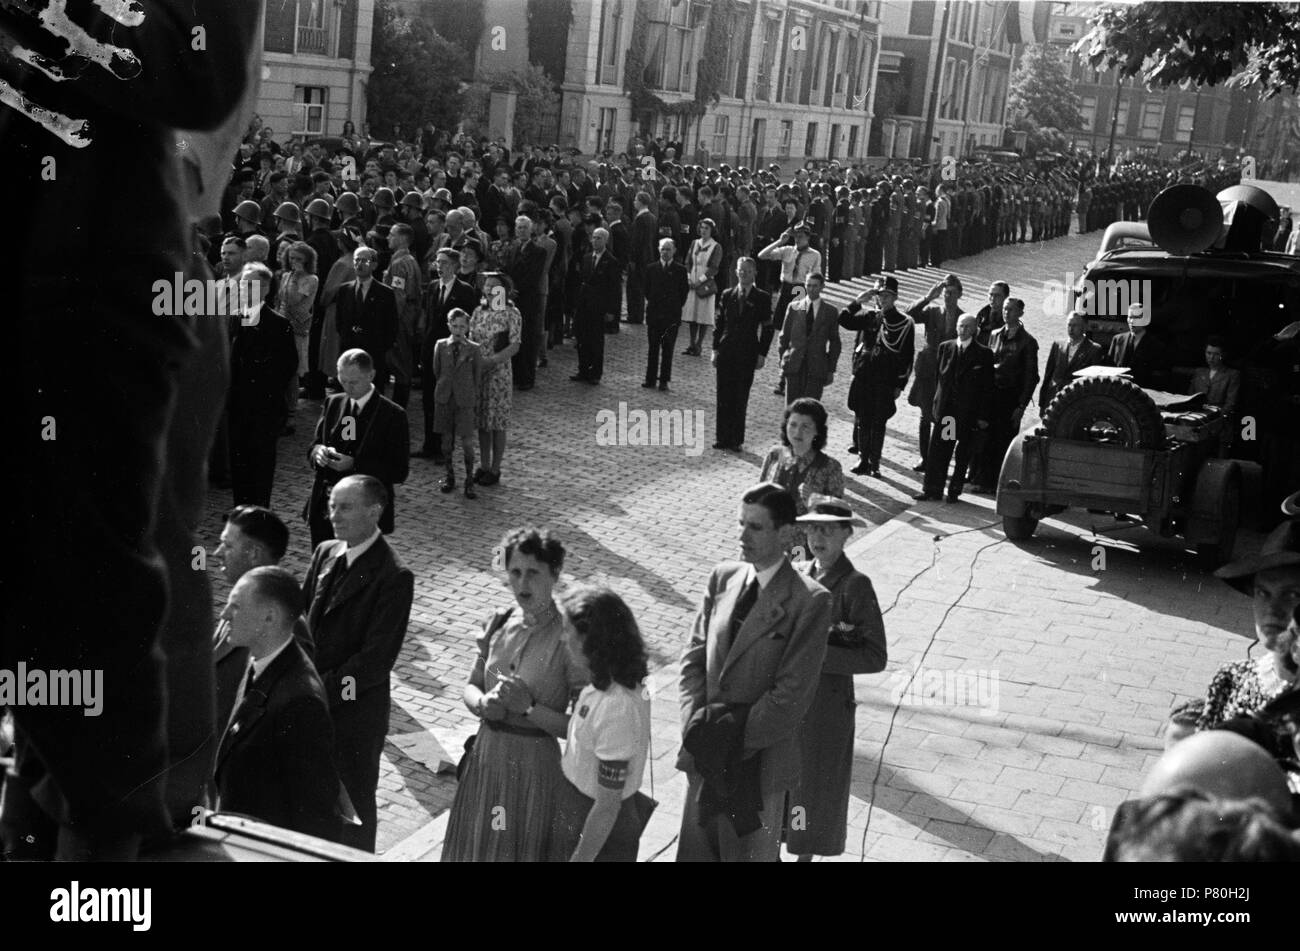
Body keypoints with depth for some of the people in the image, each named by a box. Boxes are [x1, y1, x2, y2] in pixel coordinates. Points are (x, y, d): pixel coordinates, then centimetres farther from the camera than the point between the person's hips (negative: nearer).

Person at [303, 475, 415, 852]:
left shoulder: (394, 577, -18)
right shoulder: (325, 552, 5)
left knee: (353, 807, 11)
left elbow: (376, 660, -20)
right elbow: (302, 617, 12)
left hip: (354, 711, -6)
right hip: (312, 704, 6)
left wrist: (323, 689, -21)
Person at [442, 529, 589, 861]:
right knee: (477, 847, 19)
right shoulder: (500, 622, 0)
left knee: (527, 849, 10)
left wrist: (530, 708, -24)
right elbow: (472, 685, 10)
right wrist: (483, 703, -11)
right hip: (486, 759, 5)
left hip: (538, 767, -5)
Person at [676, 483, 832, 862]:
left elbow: (792, 694, -17)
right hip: (706, 757, 5)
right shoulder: (722, 578, 4)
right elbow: (694, 657, 5)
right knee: (695, 850, 14)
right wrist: (696, 724, -8)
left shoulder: (810, 601, -14)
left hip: (757, 763, -5)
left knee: (749, 853, 11)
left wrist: (734, 737, -16)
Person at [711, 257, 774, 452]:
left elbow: (767, 328, 2)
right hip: (726, 353, 3)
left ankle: (736, 440, 5)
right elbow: (718, 324, 12)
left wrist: (762, 354, -4)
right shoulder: (726, 295, 9)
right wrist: (715, 349, 5)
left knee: (740, 399, -1)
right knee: (723, 397, 3)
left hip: (747, 355, -3)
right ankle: (723, 438, 9)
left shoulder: (762, 299, 1)